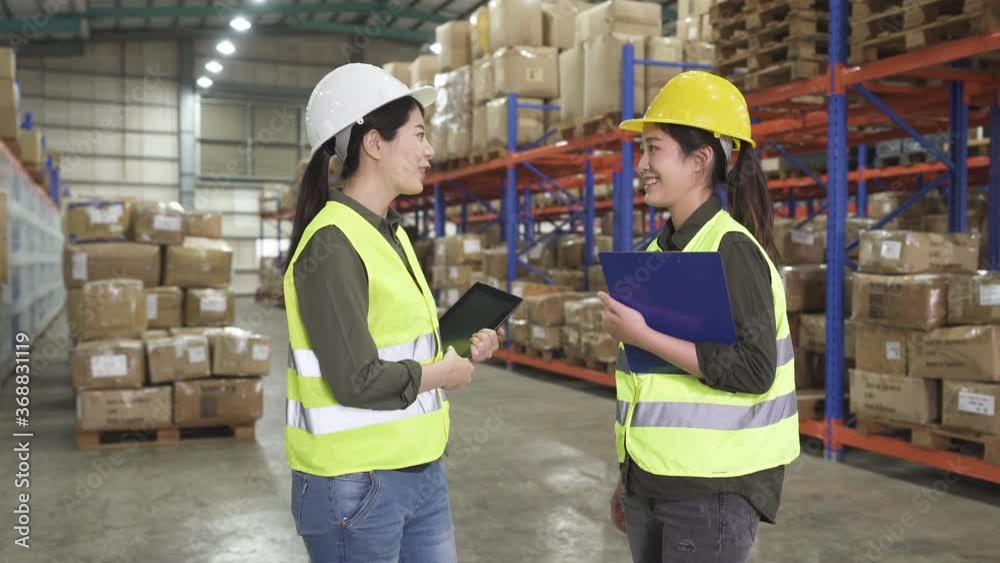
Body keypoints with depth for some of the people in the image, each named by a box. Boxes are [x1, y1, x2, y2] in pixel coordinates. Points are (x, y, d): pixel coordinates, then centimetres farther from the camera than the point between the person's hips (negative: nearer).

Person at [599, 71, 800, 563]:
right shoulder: (661, 249, 9)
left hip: (712, 486, -7)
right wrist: (630, 475, 16)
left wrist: (641, 335, -20)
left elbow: (753, 370, -20)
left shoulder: (731, 249, -13)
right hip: (650, 481, 7)